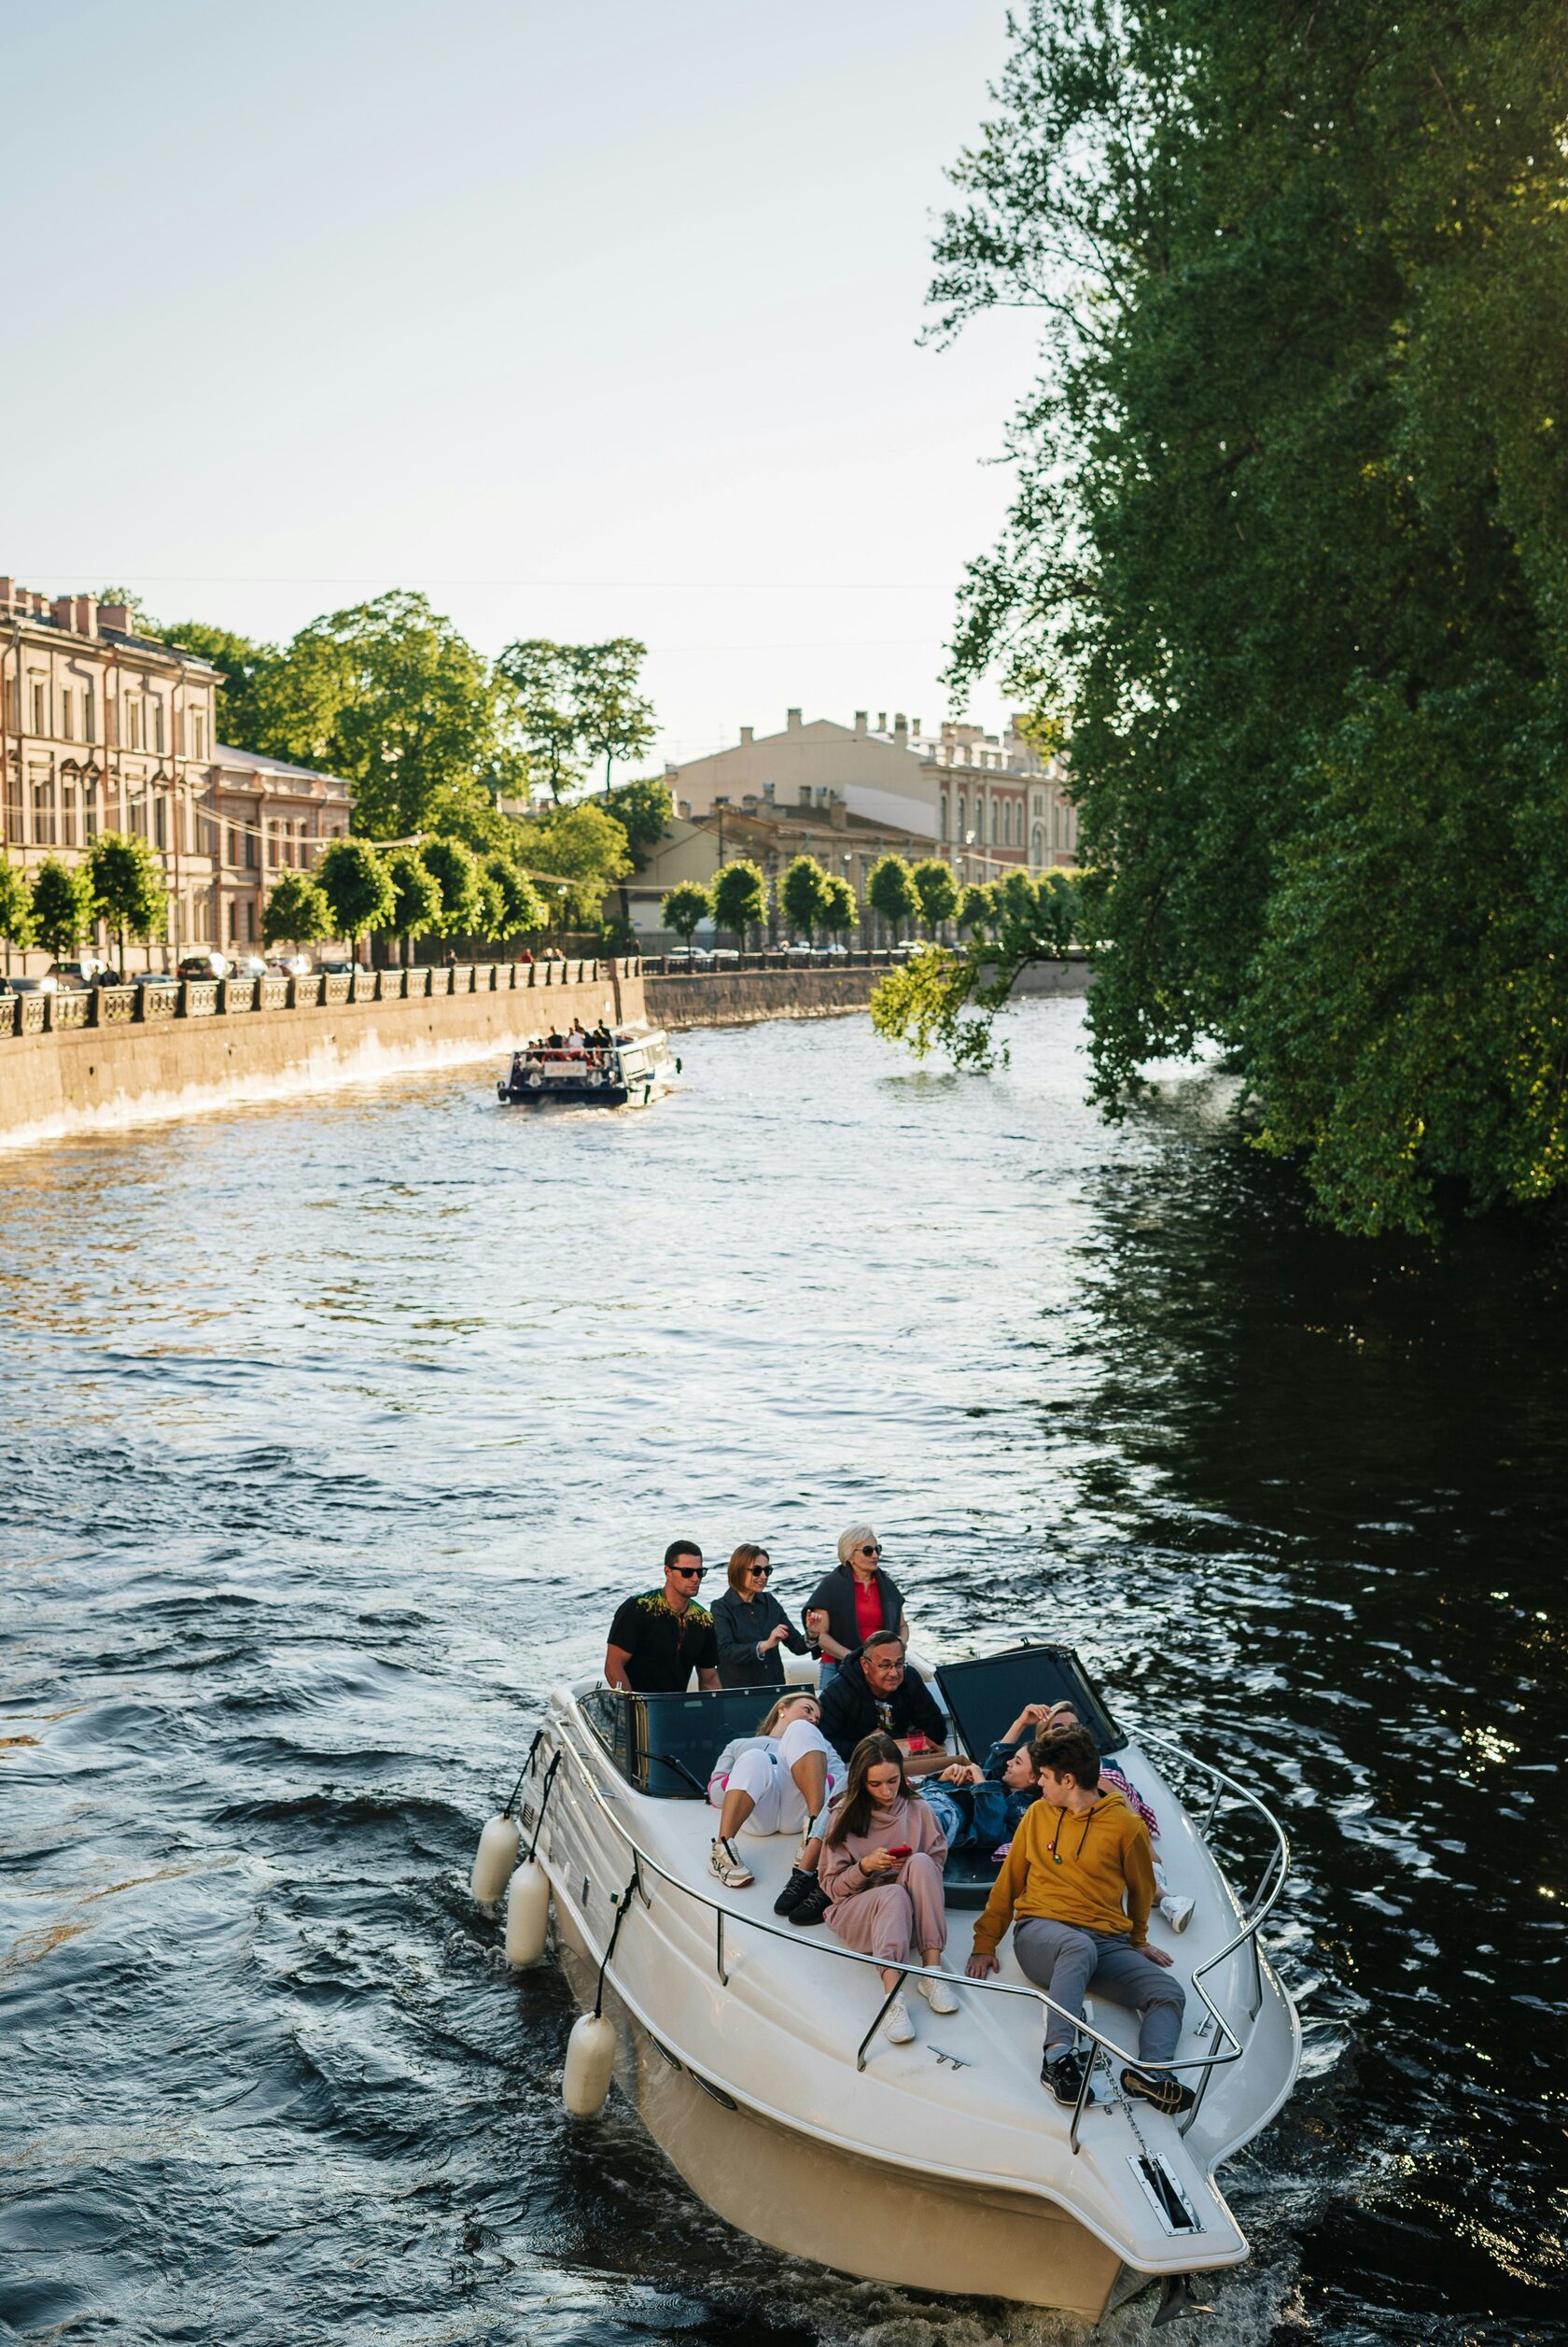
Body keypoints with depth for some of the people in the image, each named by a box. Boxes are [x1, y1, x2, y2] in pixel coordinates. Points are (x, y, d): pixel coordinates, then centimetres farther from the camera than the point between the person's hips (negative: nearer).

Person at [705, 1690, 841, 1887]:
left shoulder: (821, 1745, 41)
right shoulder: (740, 1745, 39)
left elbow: (841, 1783, 20)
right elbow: (714, 1793, 23)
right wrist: (741, 1778, 0)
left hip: (798, 1809, 1)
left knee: (802, 1730, -22)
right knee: (755, 1760, -33)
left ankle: (815, 1834, -38)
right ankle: (722, 1849, -42)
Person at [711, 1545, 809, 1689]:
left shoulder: (770, 1602, 11)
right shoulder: (721, 1609, -3)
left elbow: (796, 1646, 9)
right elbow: (725, 1652, -17)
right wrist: (765, 1645, -27)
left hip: (775, 1687, 4)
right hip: (737, 1692, -4)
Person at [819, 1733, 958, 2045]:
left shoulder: (917, 1810, 8)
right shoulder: (846, 1817, 5)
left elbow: (937, 1864, 8)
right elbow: (832, 1885, 4)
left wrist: (912, 1865, -14)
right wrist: (866, 1866, -15)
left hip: (911, 1912, 2)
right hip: (857, 1908, -2)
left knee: (921, 1864, -30)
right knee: (894, 1895, -37)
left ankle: (932, 1971, -38)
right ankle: (893, 1997, -57)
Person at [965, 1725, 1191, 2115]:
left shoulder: (1126, 1825, 5)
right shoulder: (1039, 1814, 13)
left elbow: (1141, 1891, 20)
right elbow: (1009, 1882, 19)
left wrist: (1138, 1943, 29)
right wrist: (985, 1943, 16)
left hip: (1108, 1942, 2)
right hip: (1041, 1931, -1)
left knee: (1169, 1993, -25)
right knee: (1079, 1947, -39)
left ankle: (1151, 2071, -48)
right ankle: (1058, 2055, -53)